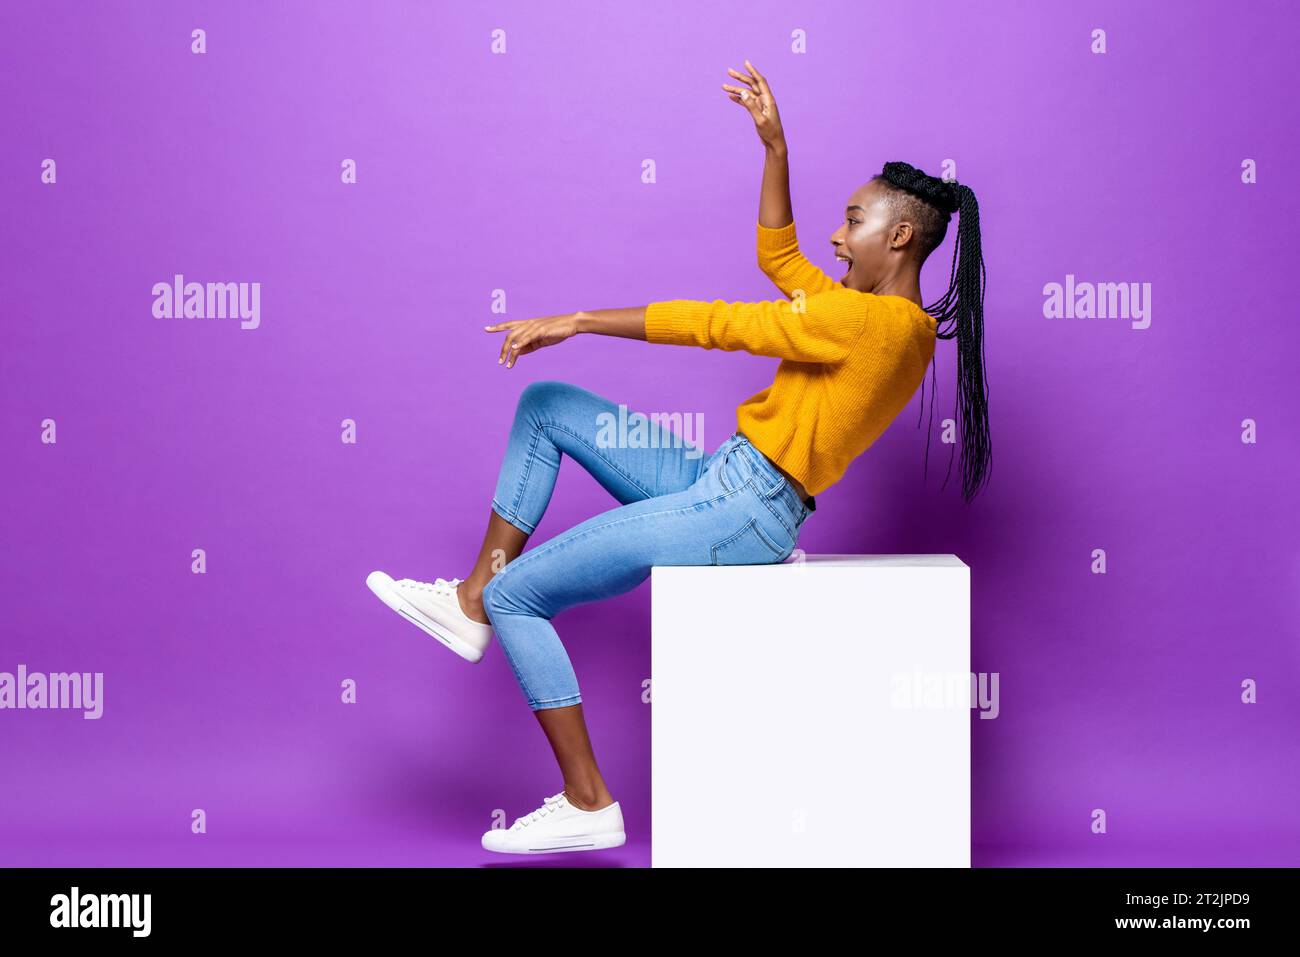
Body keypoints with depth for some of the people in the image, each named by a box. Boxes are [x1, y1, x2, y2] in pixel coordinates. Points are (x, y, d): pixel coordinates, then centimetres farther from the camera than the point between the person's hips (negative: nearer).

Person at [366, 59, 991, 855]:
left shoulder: (871, 321, -19)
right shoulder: (887, 320, 11)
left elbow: (713, 324, -17)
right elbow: (779, 258, 24)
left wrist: (575, 322, -12)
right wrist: (776, 147, 18)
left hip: (741, 515, -10)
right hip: (724, 485, 10)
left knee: (517, 596, -2)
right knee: (547, 406, 12)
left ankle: (589, 806, 5)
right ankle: (470, 602, 11)